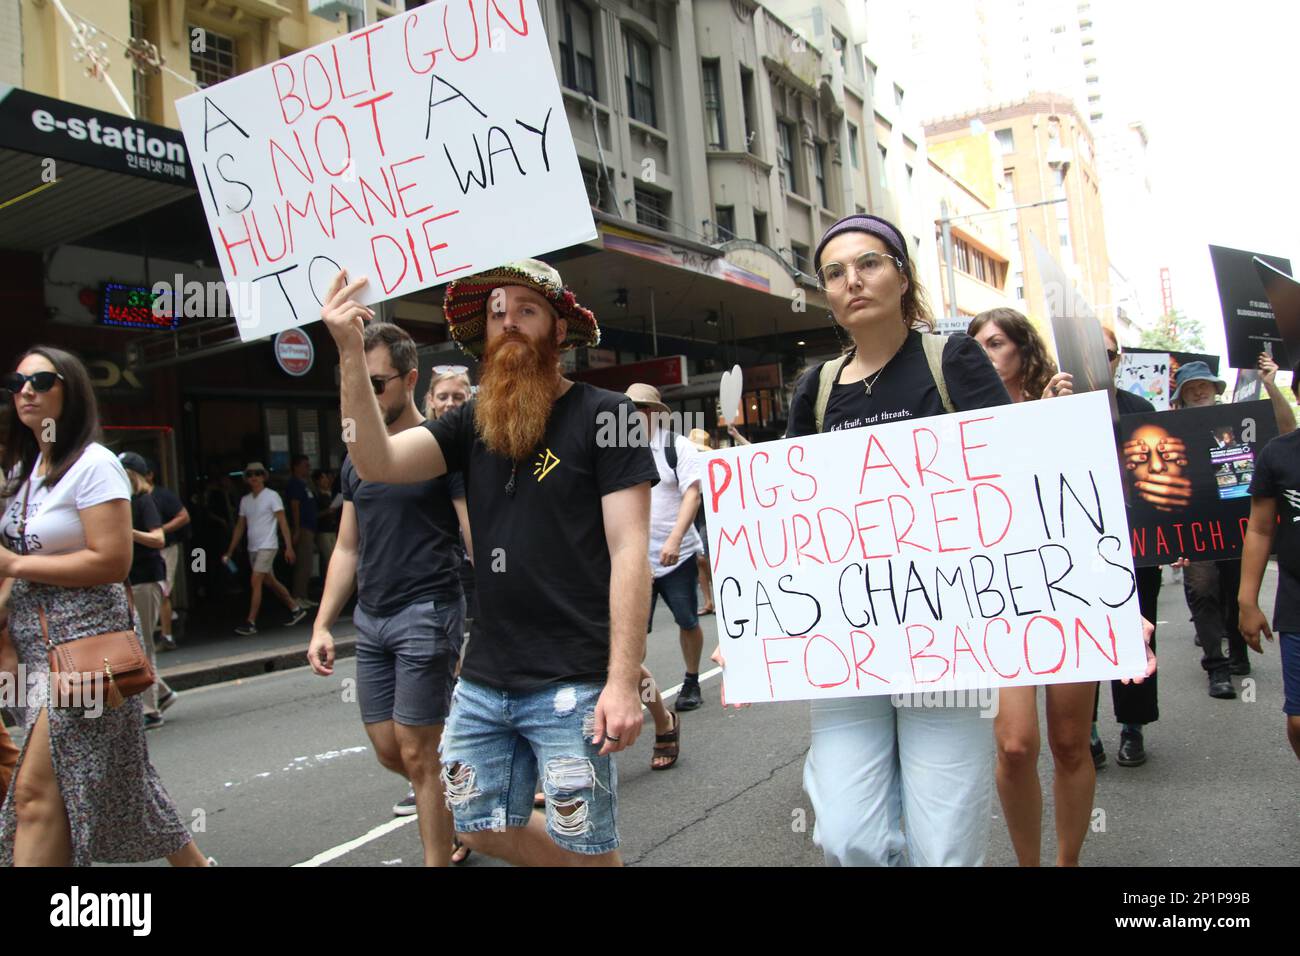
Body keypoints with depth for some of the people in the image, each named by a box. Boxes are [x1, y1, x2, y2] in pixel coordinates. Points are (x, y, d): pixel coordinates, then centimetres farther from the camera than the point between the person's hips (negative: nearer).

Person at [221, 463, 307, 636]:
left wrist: (289, 547, -15)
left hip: (267, 546, -7)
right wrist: (230, 552, 12)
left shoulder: (272, 496, -5)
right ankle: (295, 608, 26)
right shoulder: (245, 500, 12)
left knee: (255, 581, -13)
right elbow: (240, 527, 15)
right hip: (252, 548, 7)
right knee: (270, 582, 13)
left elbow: (282, 522, -9)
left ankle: (251, 623, -10)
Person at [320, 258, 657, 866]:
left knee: (585, 848, 5)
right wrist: (350, 354, -13)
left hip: (572, 685, -6)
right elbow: (377, 463, -4)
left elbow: (629, 552, -12)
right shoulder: (474, 423, 9)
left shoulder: (604, 416, -6)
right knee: (483, 829, 18)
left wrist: (623, 681, -18)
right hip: (482, 681, 6)